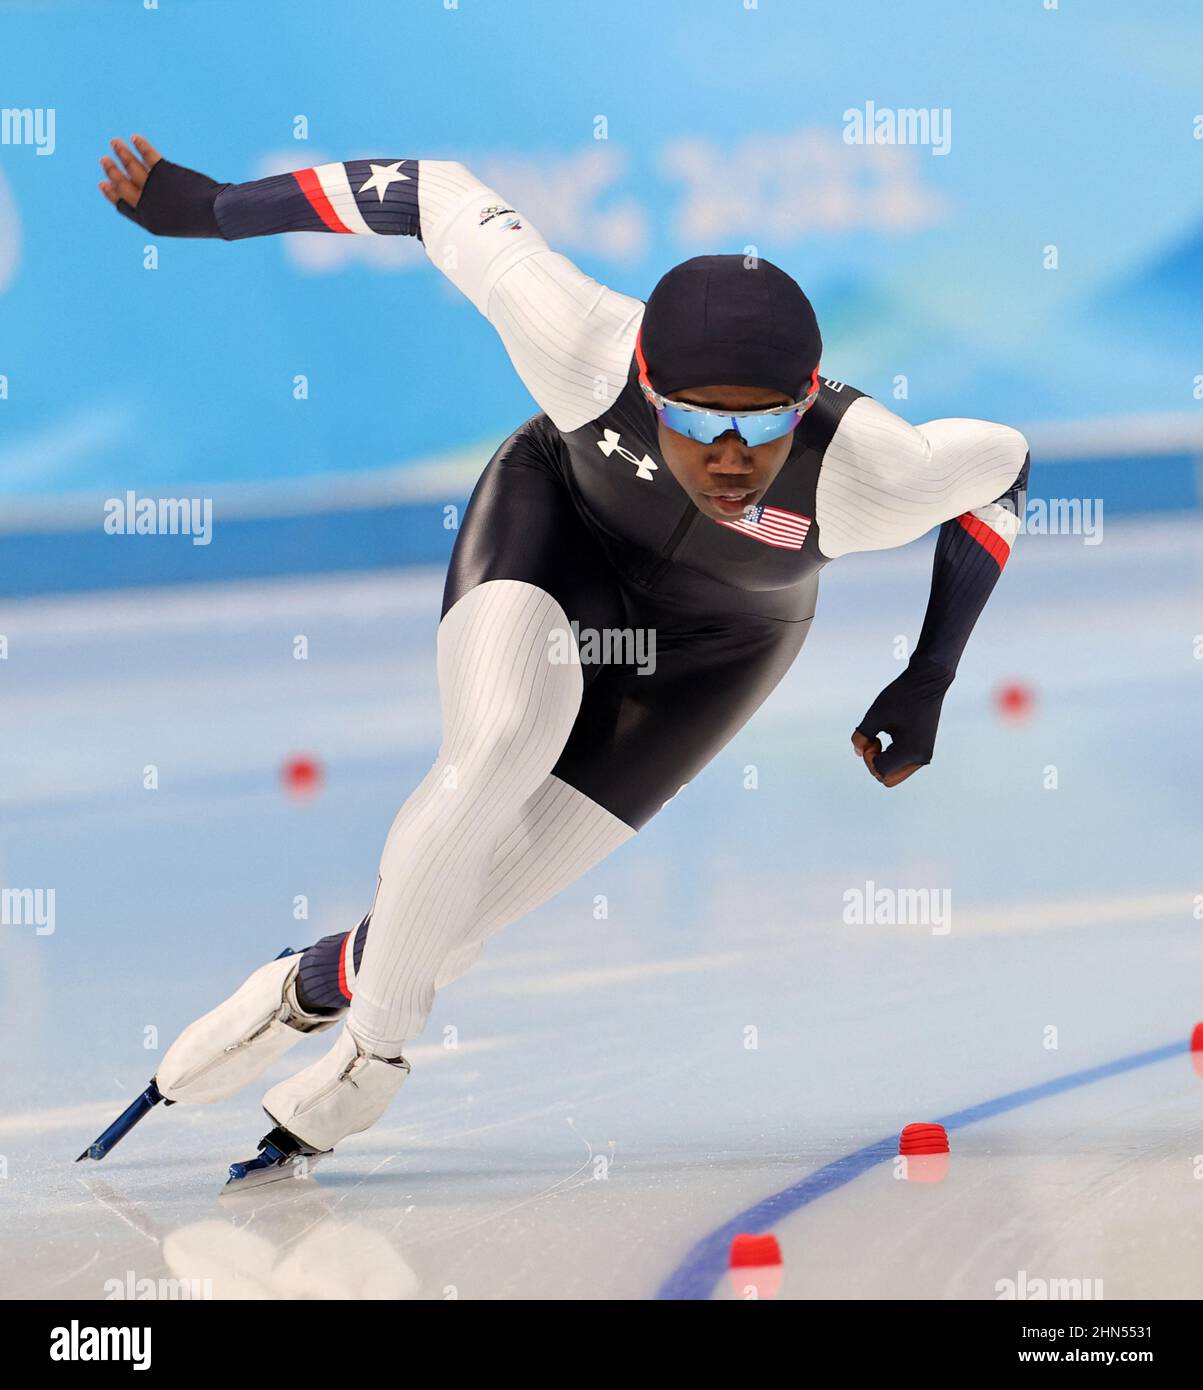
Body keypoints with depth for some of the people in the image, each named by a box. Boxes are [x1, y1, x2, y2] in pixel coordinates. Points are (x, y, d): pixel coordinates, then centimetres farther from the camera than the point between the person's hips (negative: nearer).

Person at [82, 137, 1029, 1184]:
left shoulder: (868, 477, -39)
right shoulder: (589, 349, -39)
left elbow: (1002, 461, -16)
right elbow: (443, 197, -24)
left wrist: (929, 684, -11)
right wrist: (209, 208, -18)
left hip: (718, 639, 0)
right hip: (558, 517, 0)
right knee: (499, 749, -31)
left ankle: (313, 986, 27)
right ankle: (376, 1040, -8)